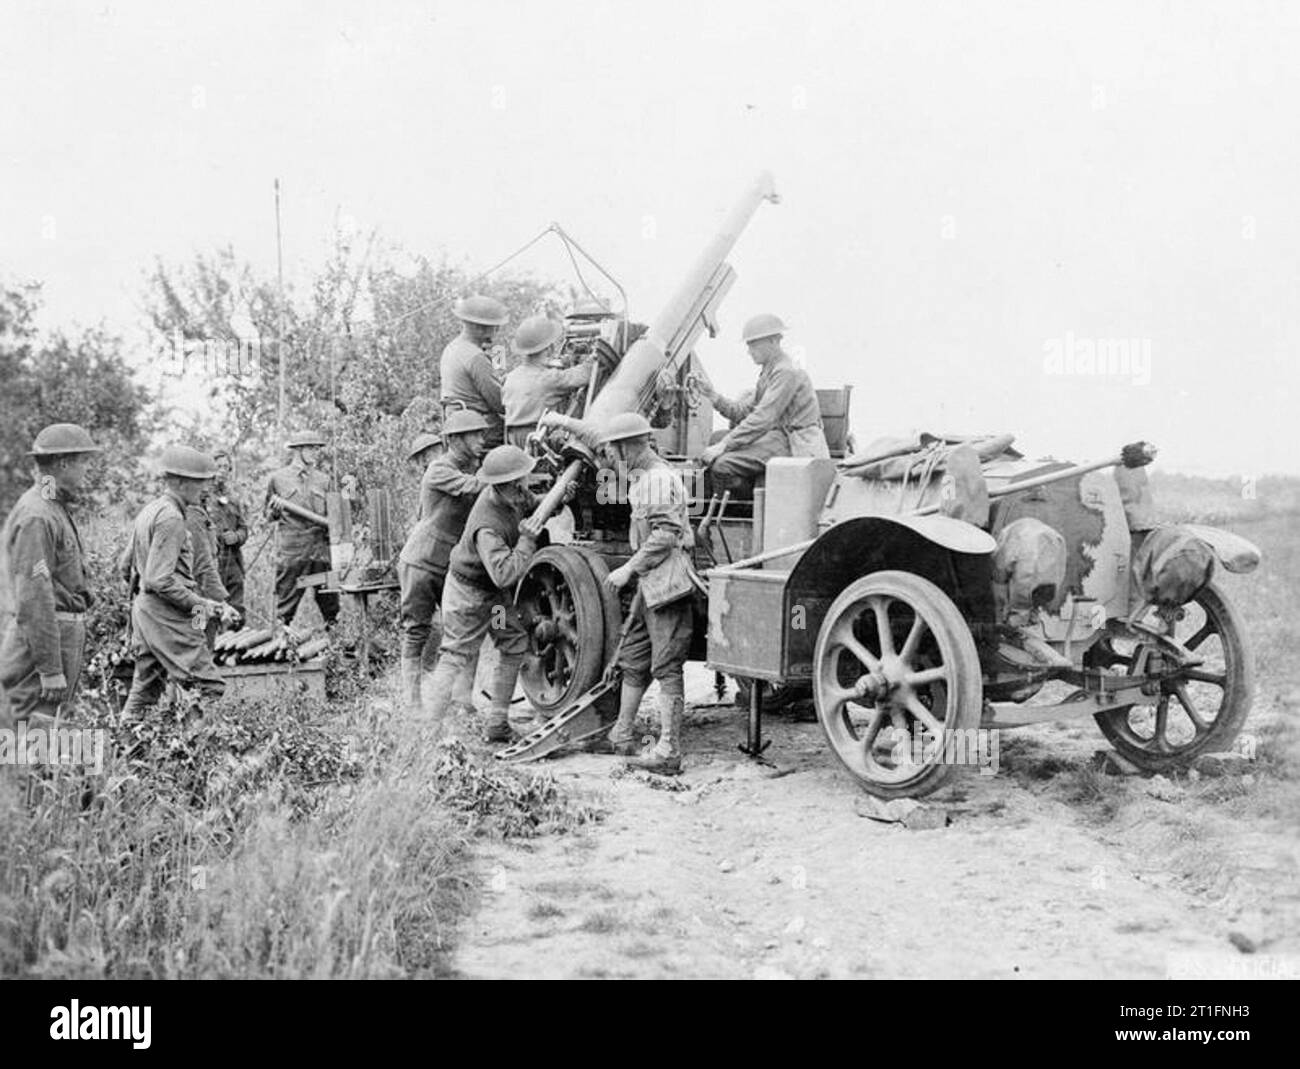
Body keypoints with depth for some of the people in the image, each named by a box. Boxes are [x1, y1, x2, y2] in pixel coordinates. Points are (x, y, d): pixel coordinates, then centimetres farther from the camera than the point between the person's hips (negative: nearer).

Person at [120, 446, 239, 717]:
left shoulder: (148, 511, 15)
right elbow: (159, 580, -22)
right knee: (210, 689, -10)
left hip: (143, 610, 10)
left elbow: (126, 566, 22)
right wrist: (202, 605, -16)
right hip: (167, 616, -10)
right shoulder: (171, 518, -16)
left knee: (144, 692, 14)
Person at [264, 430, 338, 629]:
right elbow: (269, 514, 15)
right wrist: (275, 509, -7)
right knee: (286, 604, -1)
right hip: (291, 551, -2)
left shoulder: (323, 480, 14)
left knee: (329, 602, 2)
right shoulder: (278, 478, 7)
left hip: (321, 548, 2)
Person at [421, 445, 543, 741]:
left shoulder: (514, 497, -10)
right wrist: (527, 539, -35)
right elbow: (505, 574, -43)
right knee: (454, 657, -5)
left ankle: (497, 726, 15)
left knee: (515, 647, 9)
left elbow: (530, 504, 13)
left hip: (498, 593, 9)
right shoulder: (487, 526, -36)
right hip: (469, 591, -9)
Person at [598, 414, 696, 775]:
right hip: (649, 582, 10)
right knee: (633, 659, 16)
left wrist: (628, 569, -18)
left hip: (667, 580, -10)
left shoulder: (658, 478, -14)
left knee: (666, 667, -9)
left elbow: (665, 534, -22)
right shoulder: (641, 477, 17)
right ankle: (621, 735, 27)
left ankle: (668, 752, -7)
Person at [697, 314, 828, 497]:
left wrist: (725, 444, -23)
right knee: (708, 456, 1)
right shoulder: (768, 372, 20)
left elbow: (763, 418, -22)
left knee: (723, 464, -25)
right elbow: (748, 414, 15)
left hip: (794, 446, -10)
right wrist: (714, 397, 6)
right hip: (777, 437, 10)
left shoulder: (787, 372, -13)